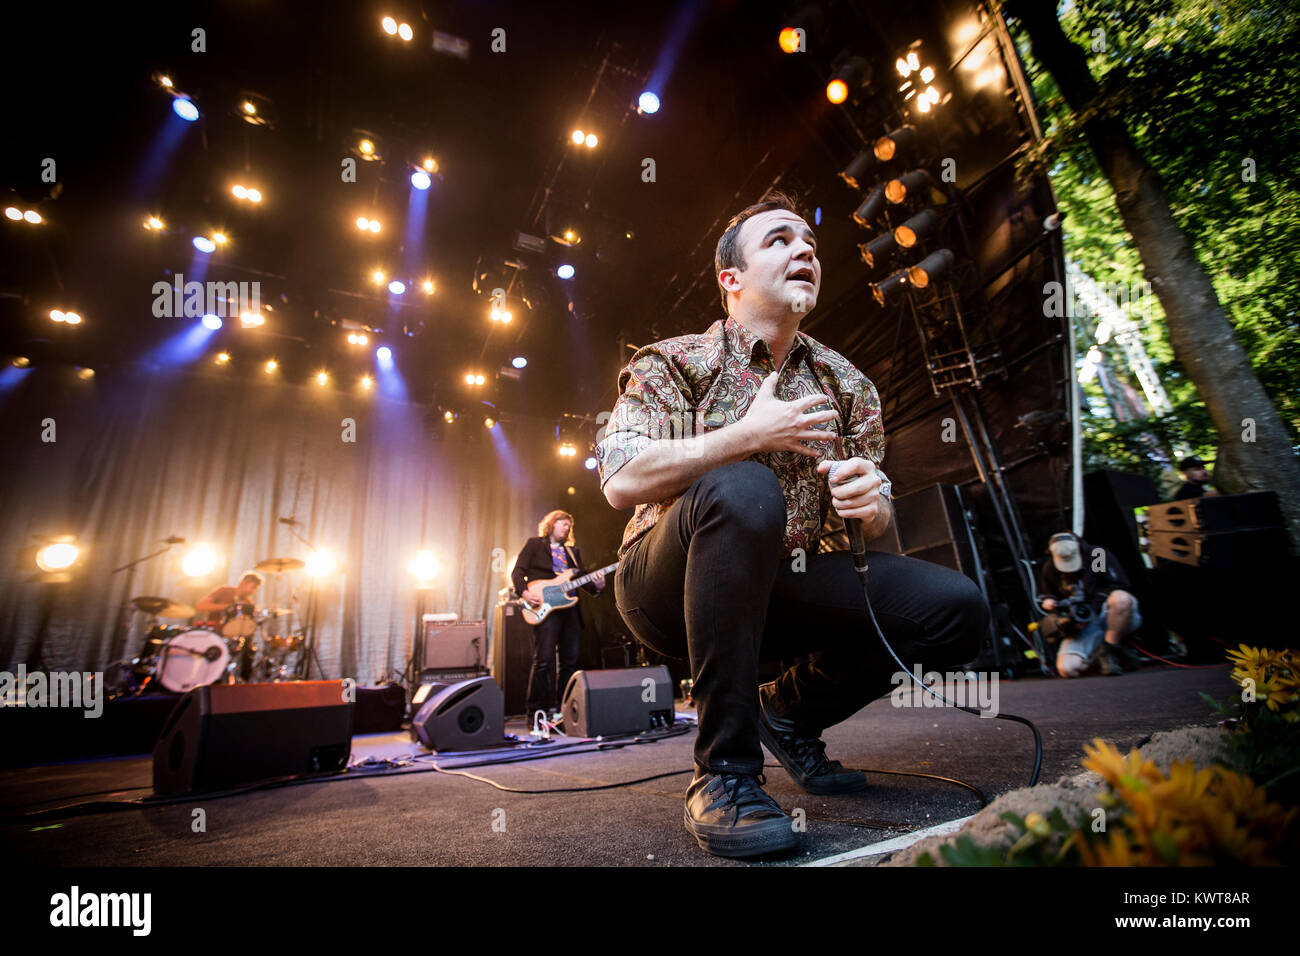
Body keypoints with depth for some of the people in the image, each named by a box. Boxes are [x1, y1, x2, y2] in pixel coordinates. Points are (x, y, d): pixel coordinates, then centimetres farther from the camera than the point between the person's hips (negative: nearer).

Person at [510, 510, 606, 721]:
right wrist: (524, 593, -17)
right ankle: (535, 712, -1)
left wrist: (597, 585, -7)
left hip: (570, 608, 6)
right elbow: (517, 571, 0)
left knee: (570, 661, 7)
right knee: (543, 661, -10)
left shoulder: (573, 551, 22)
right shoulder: (534, 544, 8)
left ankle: (563, 708, 18)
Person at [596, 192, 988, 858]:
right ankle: (723, 773, -21)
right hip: (671, 591, -4)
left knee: (957, 607, -11)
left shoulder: (844, 383, 9)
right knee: (743, 491, -36)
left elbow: (875, 520, 9)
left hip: (782, 585, 5)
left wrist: (870, 505, -16)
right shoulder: (673, 362, -3)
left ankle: (791, 713, 12)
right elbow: (620, 480, -18)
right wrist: (749, 436, -20)